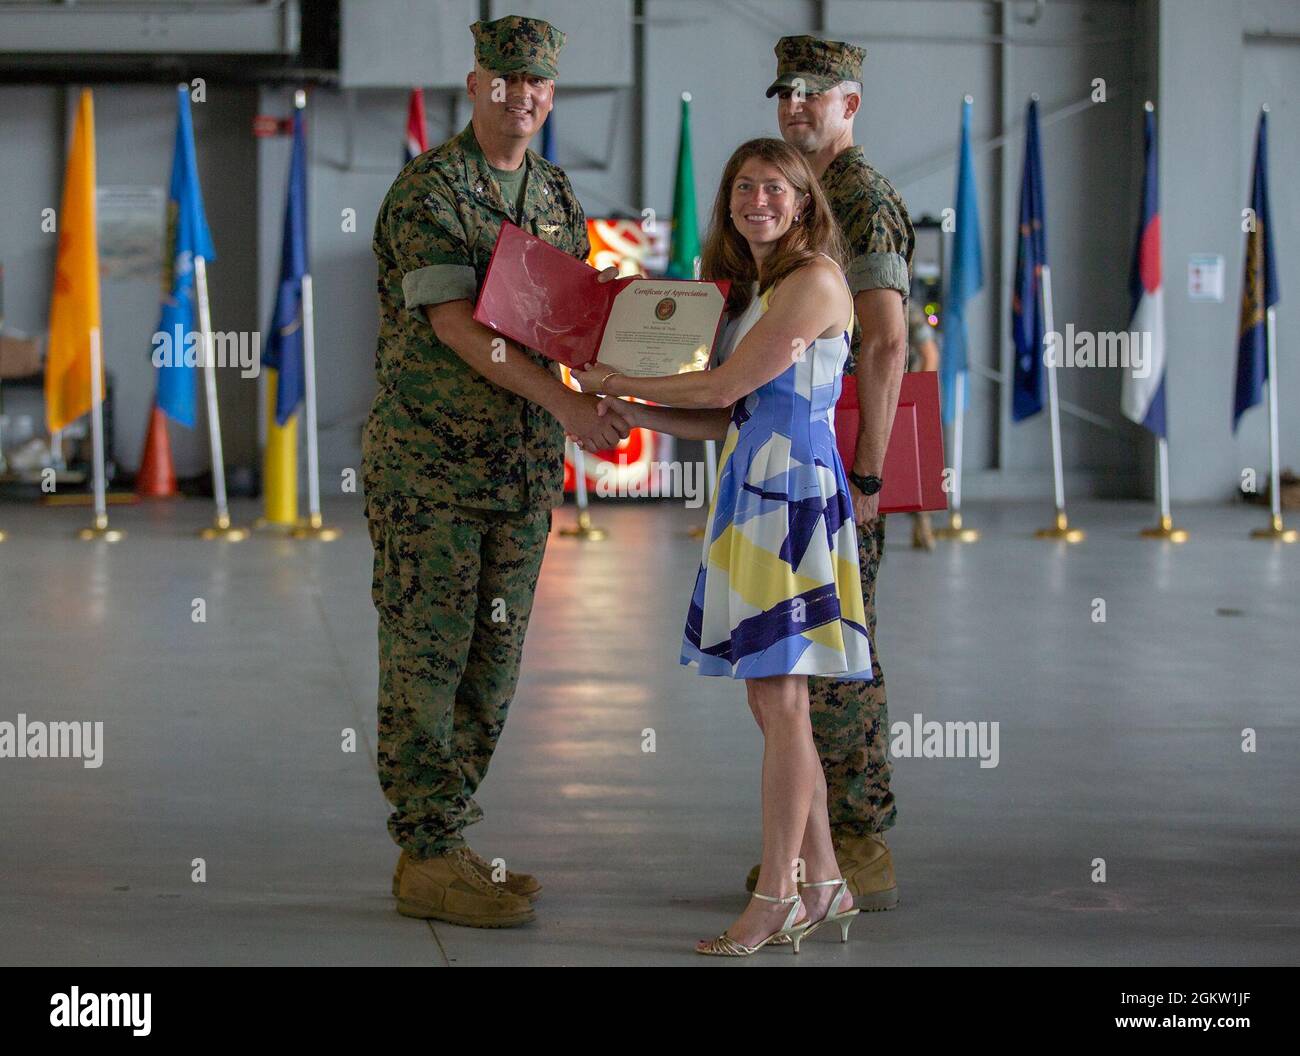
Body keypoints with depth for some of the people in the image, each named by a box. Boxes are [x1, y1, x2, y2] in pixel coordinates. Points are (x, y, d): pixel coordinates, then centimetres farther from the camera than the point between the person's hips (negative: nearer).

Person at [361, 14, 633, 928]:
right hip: (429, 464, -7)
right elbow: (455, 322, -19)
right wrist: (564, 403, -26)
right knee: (427, 657, -3)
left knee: (492, 660, 9)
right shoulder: (430, 187, -10)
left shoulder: (556, 193, 13)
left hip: (523, 464, 7)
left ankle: (449, 841, 18)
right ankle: (428, 861, 2)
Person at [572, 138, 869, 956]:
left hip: (793, 496, -9)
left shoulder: (813, 280, -9)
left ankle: (776, 897, -2)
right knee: (772, 703, 9)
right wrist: (624, 410, 11)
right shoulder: (751, 288, 20)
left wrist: (619, 380, -2)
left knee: (781, 701, -7)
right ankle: (823, 886, 16)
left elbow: (728, 385, -11)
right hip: (753, 498, 9)